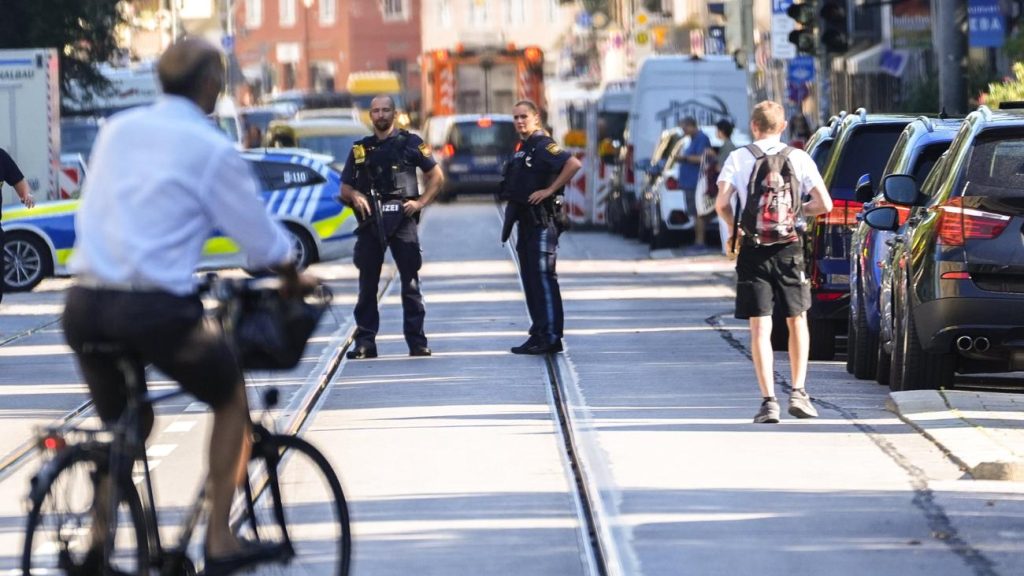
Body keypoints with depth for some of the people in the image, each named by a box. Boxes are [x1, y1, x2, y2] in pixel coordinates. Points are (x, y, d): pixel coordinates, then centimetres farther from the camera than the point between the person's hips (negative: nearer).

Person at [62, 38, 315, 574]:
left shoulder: (117, 129, 12)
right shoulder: (210, 148, -3)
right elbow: (261, 239, 3)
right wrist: (295, 278, 23)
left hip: (85, 303, 5)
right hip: (156, 308, -5)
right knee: (231, 402, 19)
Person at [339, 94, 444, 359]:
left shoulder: (410, 143, 7)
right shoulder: (360, 149, 15)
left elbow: (436, 176, 8)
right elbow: (345, 188, 17)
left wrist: (420, 202, -5)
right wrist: (355, 196, -6)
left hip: (401, 218, -3)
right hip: (370, 221, 3)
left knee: (410, 282, -3)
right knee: (367, 283, 2)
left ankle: (417, 341, -1)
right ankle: (365, 342, 5)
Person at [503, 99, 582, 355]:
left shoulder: (542, 145, -13)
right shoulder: (522, 148, 17)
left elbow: (573, 164, -27)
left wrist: (550, 190, -22)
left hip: (542, 221, -10)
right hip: (526, 220, 10)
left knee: (543, 276, -11)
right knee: (530, 278, 11)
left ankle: (550, 337, -12)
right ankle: (539, 334, 16)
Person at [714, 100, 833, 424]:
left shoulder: (739, 158, -1)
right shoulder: (799, 158, 2)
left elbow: (721, 203, -13)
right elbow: (824, 204, -4)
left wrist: (733, 229, 6)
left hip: (753, 251, -1)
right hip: (789, 249, 1)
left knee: (760, 327, -1)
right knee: (797, 320, 17)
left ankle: (768, 401, -8)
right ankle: (798, 392, 11)